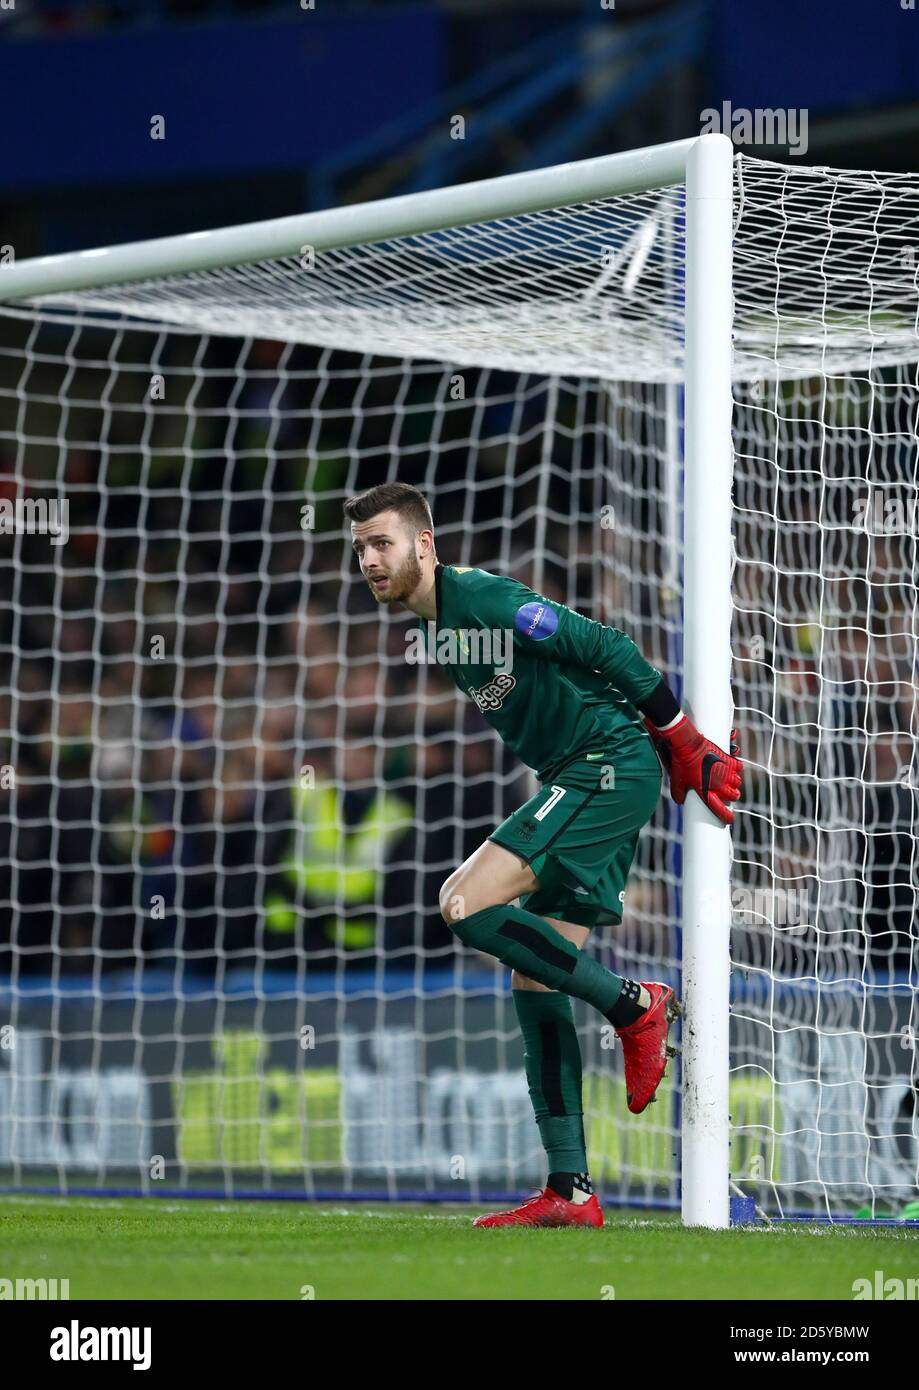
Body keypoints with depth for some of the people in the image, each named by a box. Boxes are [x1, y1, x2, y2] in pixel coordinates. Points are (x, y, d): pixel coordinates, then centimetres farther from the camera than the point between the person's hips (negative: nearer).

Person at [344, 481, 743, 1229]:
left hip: (610, 767, -10)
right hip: (585, 781, 10)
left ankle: (635, 1004, -8)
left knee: (465, 903, -20)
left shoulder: (481, 599, -13)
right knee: (534, 981, 6)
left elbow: (609, 649, -14)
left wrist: (686, 746, -12)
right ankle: (571, 1194, 6)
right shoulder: (438, 626, 16)